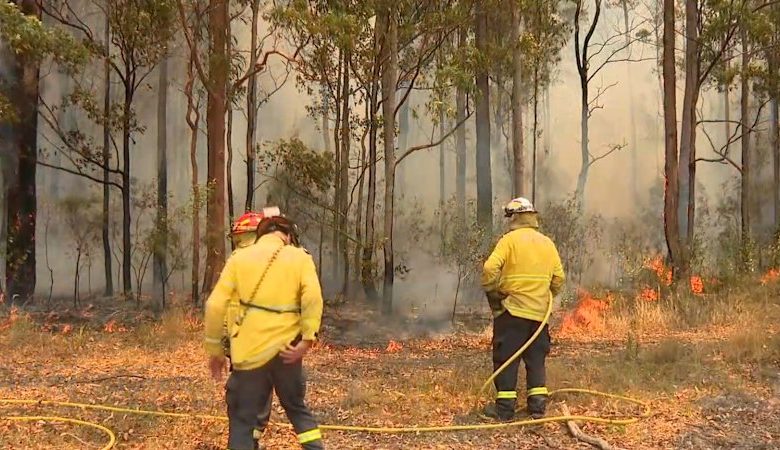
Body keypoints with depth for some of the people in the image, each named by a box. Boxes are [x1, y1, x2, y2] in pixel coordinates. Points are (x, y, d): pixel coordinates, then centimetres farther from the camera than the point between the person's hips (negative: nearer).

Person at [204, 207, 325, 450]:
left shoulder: (239, 257, 6)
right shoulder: (300, 257, 5)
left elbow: (215, 305, 0)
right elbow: (313, 298, -13)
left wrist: (214, 349, 8)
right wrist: (307, 340, -14)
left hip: (249, 352, -1)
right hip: (285, 349, 1)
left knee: (242, 419, 8)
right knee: (297, 407, 22)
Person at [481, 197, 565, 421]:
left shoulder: (510, 240, -8)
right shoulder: (547, 243, 9)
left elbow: (490, 269, -19)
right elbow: (559, 277, 10)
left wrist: (492, 292, -4)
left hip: (512, 310, -5)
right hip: (539, 312, 5)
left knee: (506, 359, 1)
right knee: (536, 359, 14)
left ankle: (505, 408, 3)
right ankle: (537, 404, 15)